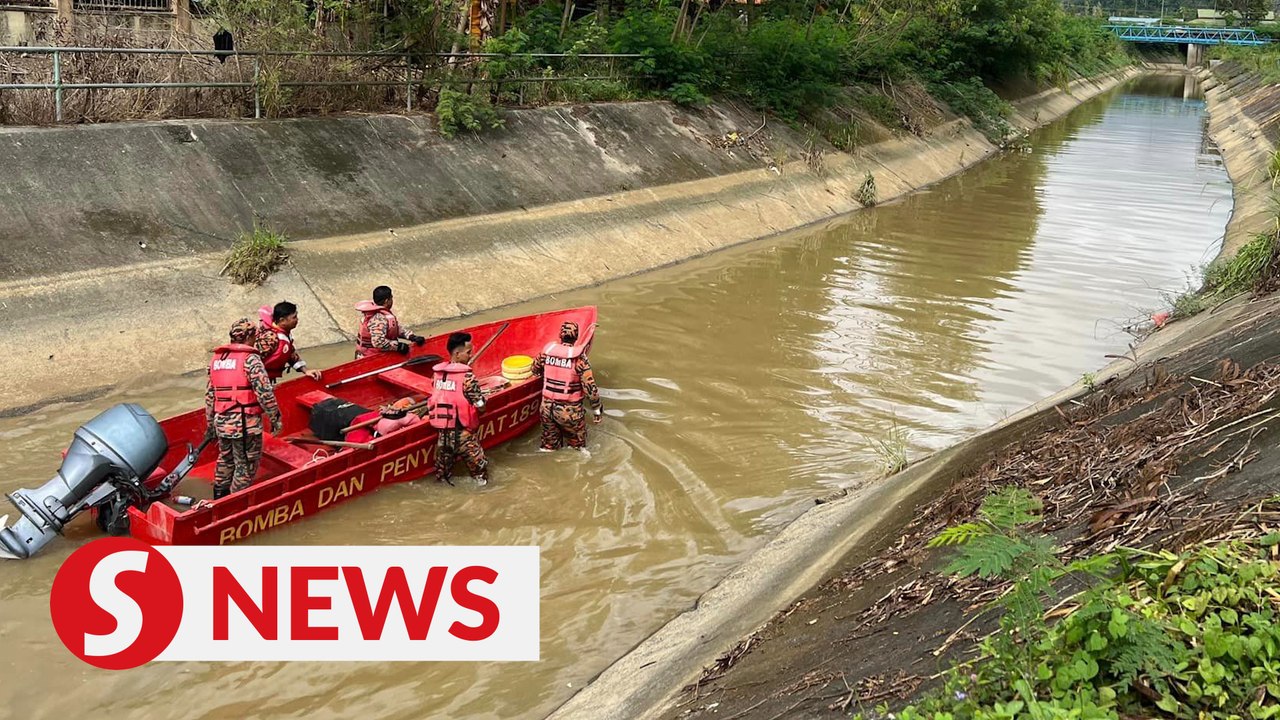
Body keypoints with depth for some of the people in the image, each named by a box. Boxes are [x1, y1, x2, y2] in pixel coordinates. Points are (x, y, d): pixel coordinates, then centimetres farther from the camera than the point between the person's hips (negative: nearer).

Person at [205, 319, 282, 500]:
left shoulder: (216, 359, 11)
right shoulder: (250, 358, -10)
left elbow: (210, 395, 14)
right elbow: (265, 392, -16)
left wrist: (211, 423, 22)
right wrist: (275, 418, -7)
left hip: (222, 422, 7)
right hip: (246, 423, -7)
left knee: (225, 460, 25)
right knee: (246, 466, 6)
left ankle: (220, 496, 37)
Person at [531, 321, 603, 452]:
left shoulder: (547, 350, -3)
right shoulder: (579, 358, -16)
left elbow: (535, 371, 15)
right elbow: (590, 387, -16)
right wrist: (598, 409, -4)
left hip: (547, 407, 4)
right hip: (570, 411, -4)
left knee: (549, 446, 17)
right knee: (578, 448, 15)